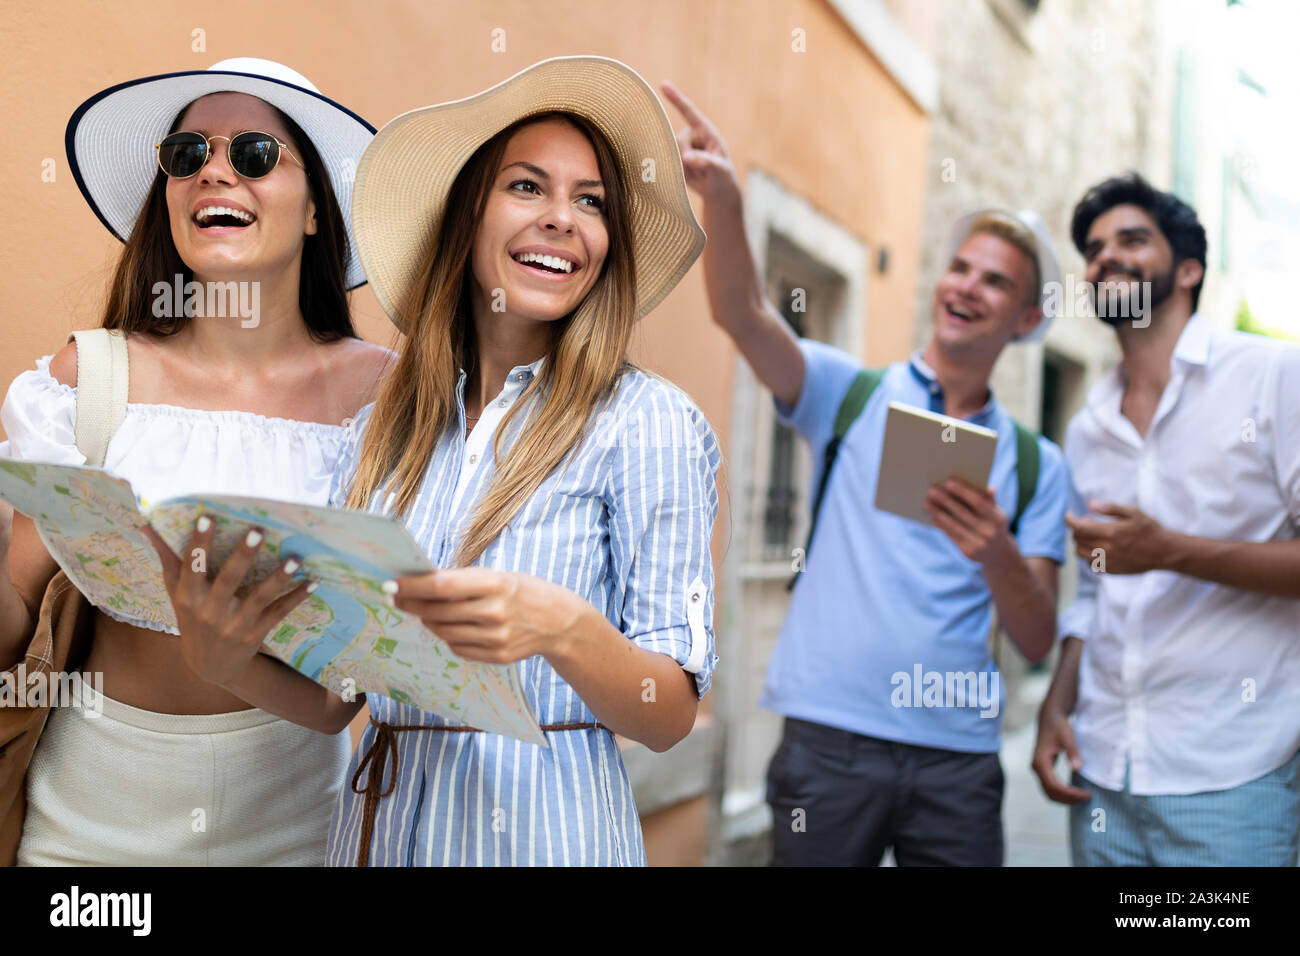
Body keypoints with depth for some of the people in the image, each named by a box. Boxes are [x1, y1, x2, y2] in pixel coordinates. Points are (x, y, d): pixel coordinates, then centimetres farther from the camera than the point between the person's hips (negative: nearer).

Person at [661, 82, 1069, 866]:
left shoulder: (1037, 463, 9)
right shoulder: (853, 395, 5)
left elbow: (1038, 640, 4)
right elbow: (744, 314, -13)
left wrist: (996, 553, -17)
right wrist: (723, 202, -31)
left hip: (957, 758, 2)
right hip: (831, 738, -1)